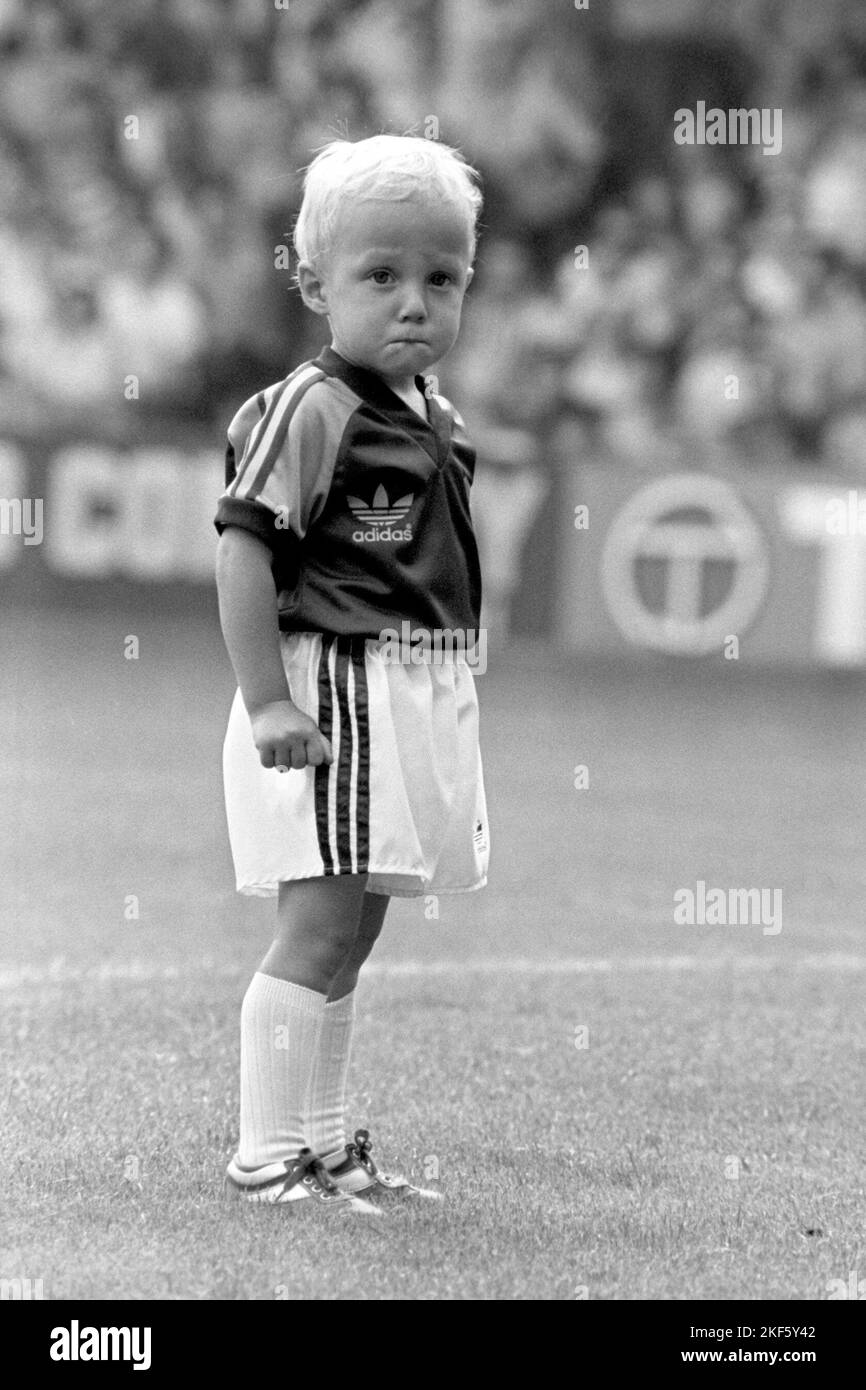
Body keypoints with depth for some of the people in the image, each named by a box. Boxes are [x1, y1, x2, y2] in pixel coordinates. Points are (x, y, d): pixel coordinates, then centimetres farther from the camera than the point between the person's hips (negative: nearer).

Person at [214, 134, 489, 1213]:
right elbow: (243, 550, -20)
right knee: (320, 929, -6)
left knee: (350, 931, 15)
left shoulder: (436, 421, 11)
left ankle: (321, 1144, 24)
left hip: (413, 706, 9)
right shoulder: (308, 410, -15)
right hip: (331, 698, -9)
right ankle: (267, 1157, 1)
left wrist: (447, 698, 19)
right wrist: (268, 701, -23)